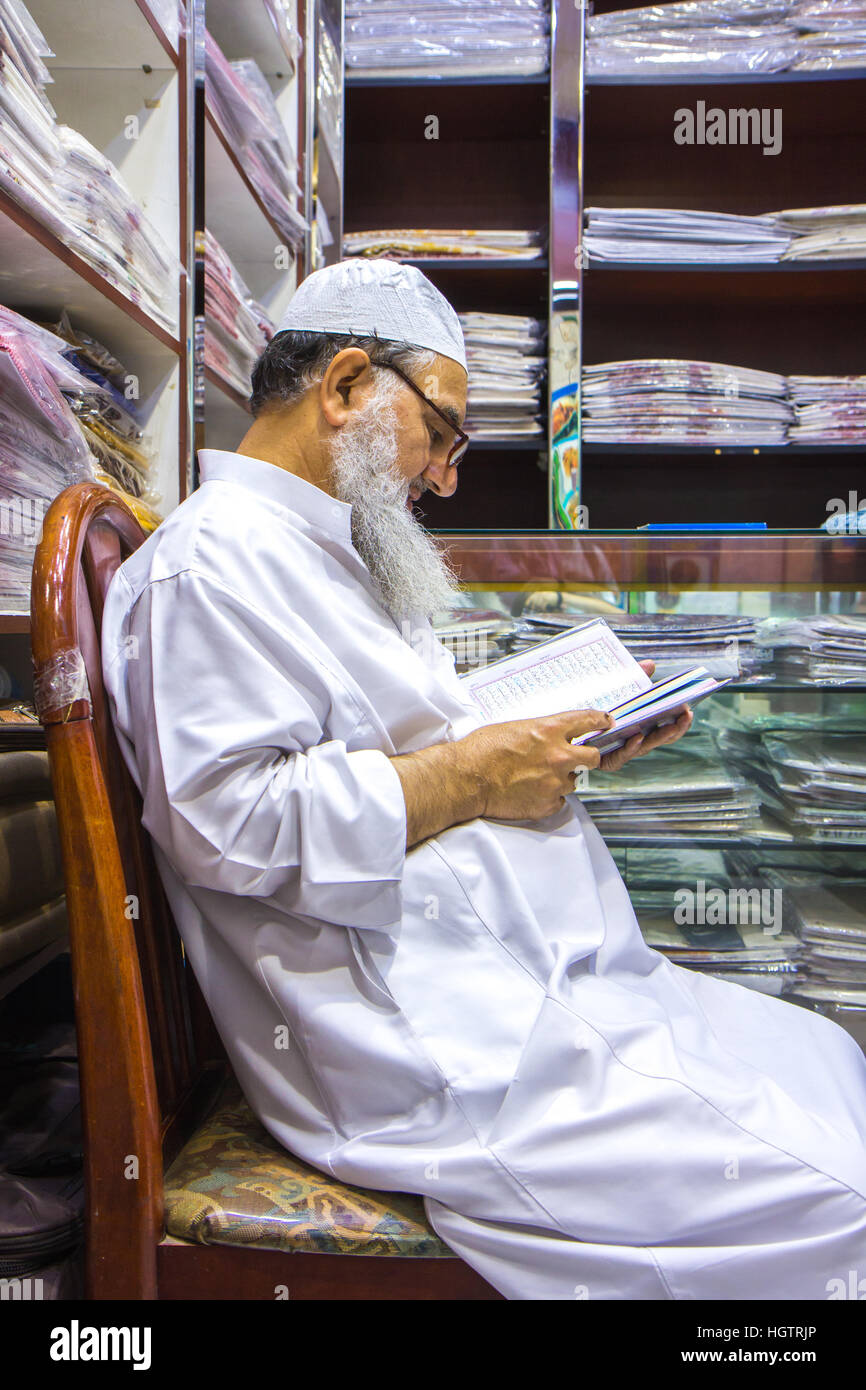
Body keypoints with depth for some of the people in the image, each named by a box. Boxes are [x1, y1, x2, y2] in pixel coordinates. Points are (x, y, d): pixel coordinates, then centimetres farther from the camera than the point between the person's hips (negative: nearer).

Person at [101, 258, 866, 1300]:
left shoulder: (328, 553, 21)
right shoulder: (216, 557, -12)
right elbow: (228, 822, -23)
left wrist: (575, 738, 10)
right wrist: (470, 775, -17)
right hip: (436, 1051, -10)